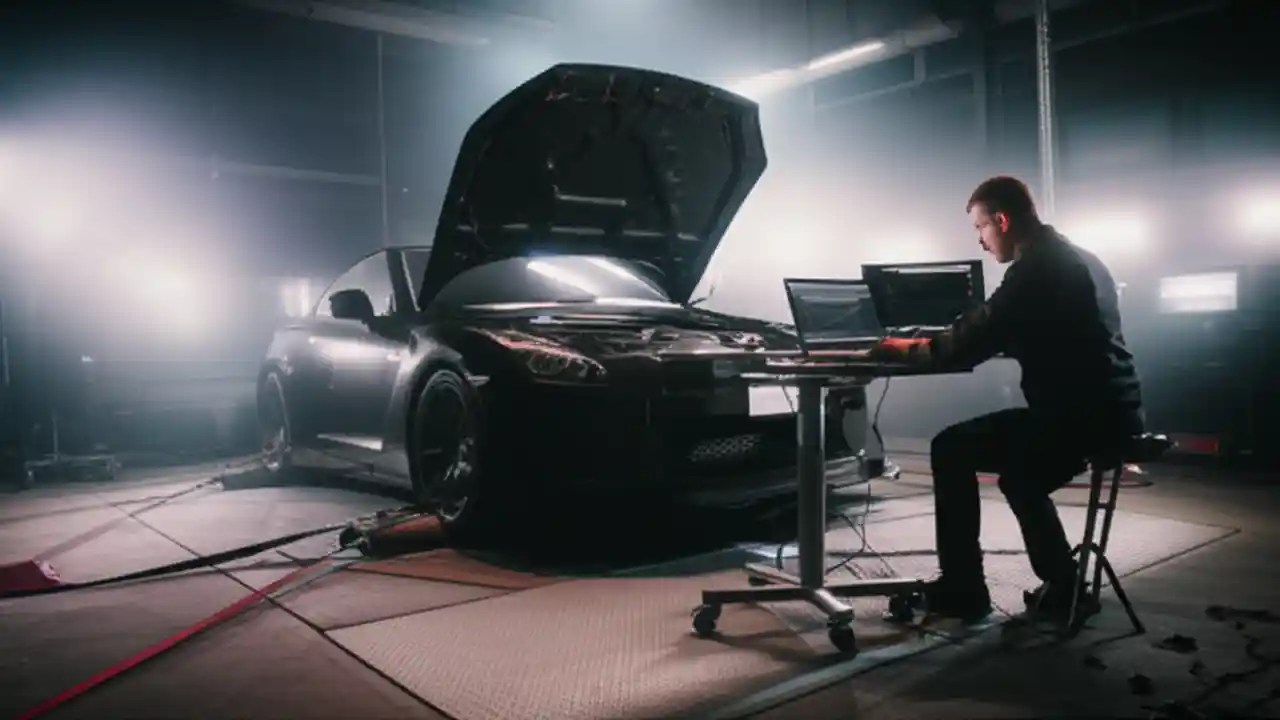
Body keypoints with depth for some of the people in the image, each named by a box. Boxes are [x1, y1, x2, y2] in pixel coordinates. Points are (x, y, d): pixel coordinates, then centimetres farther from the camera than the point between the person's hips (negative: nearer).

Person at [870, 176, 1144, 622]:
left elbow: (969, 345, -17)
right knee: (1017, 471, 28)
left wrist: (906, 349, 1)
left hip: (1079, 417, -10)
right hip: (1108, 412, 10)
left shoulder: (1035, 269, -14)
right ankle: (1062, 586, 26)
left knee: (951, 449, 0)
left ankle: (961, 591, 8)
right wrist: (933, 344, 20)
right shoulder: (1079, 259, 18)